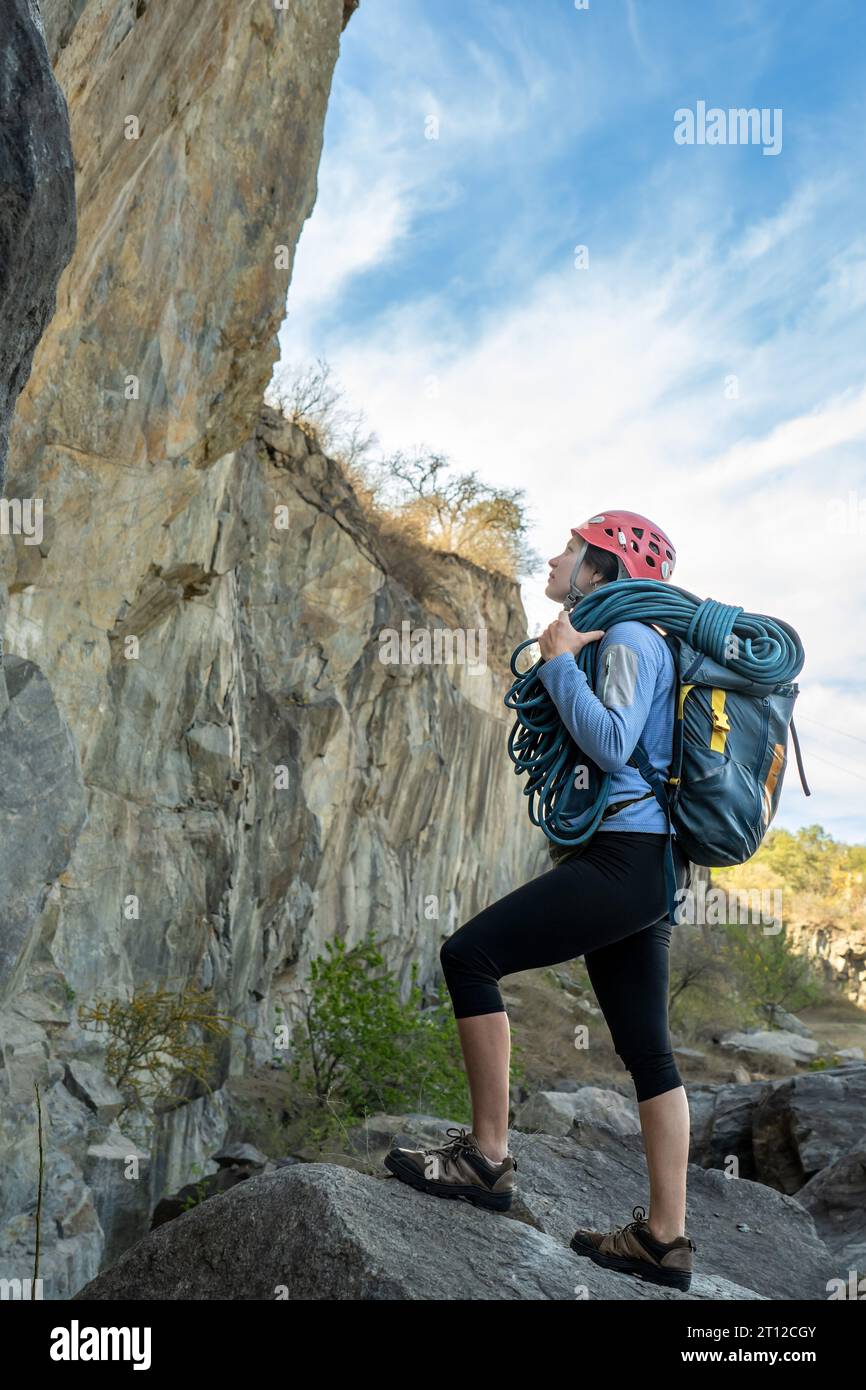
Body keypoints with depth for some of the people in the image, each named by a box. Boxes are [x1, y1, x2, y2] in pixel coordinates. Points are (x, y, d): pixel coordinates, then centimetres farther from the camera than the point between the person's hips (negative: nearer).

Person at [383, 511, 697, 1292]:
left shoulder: (628, 637, -7)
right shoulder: (620, 644, 23)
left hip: (625, 857, -11)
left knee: (471, 955, -13)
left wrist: (558, 662, -12)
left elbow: (612, 744, -22)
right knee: (646, 1050, 9)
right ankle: (665, 1237, 14)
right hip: (639, 872, 11)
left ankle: (489, 1157, -7)